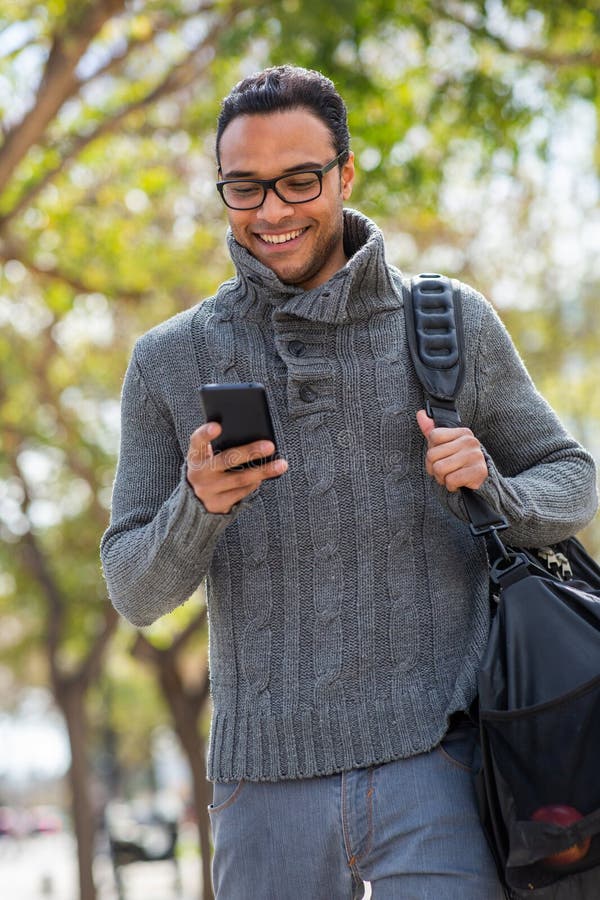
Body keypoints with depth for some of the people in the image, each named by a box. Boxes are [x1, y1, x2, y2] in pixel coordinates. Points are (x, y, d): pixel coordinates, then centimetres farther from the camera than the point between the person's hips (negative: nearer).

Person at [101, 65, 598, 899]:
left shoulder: (454, 325, 5)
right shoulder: (169, 362, 5)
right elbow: (135, 593, 5)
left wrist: (490, 488, -9)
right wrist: (197, 506, -16)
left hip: (437, 763, -1)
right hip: (268, 779, 1)